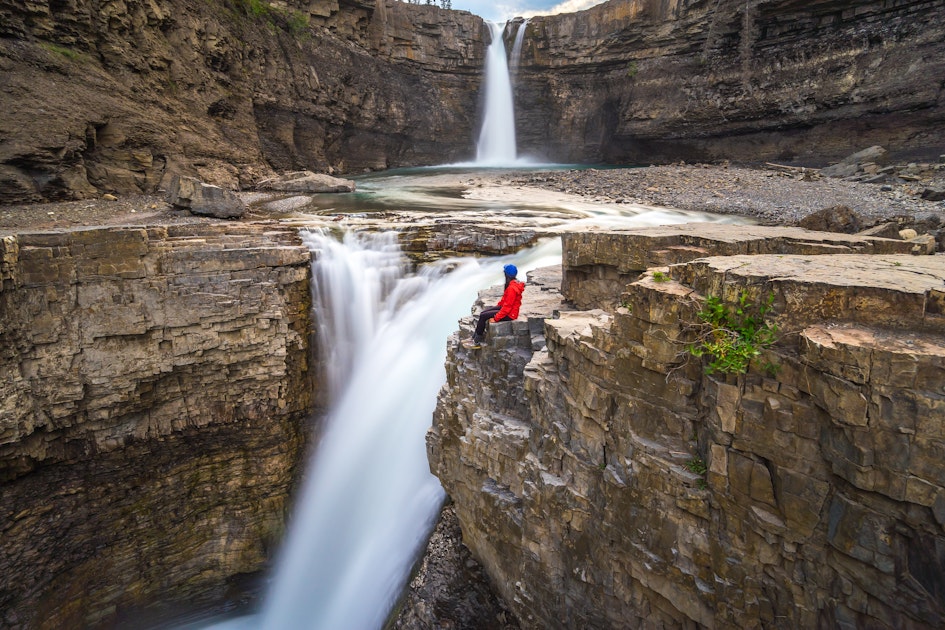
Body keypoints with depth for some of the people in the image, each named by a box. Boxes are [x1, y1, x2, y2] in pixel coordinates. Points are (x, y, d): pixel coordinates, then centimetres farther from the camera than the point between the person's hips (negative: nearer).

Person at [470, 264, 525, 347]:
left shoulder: (512, 288, -26)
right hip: (505, 307, 10)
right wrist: (498, 305, 15)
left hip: (509, 314, -10)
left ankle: (476, 342, 1)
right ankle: (474, 337, 10)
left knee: (483, 316, -12)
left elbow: (507, 307, -26)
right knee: (484, 311, 7)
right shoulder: (513, 283, 6)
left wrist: (495, 318, -21)